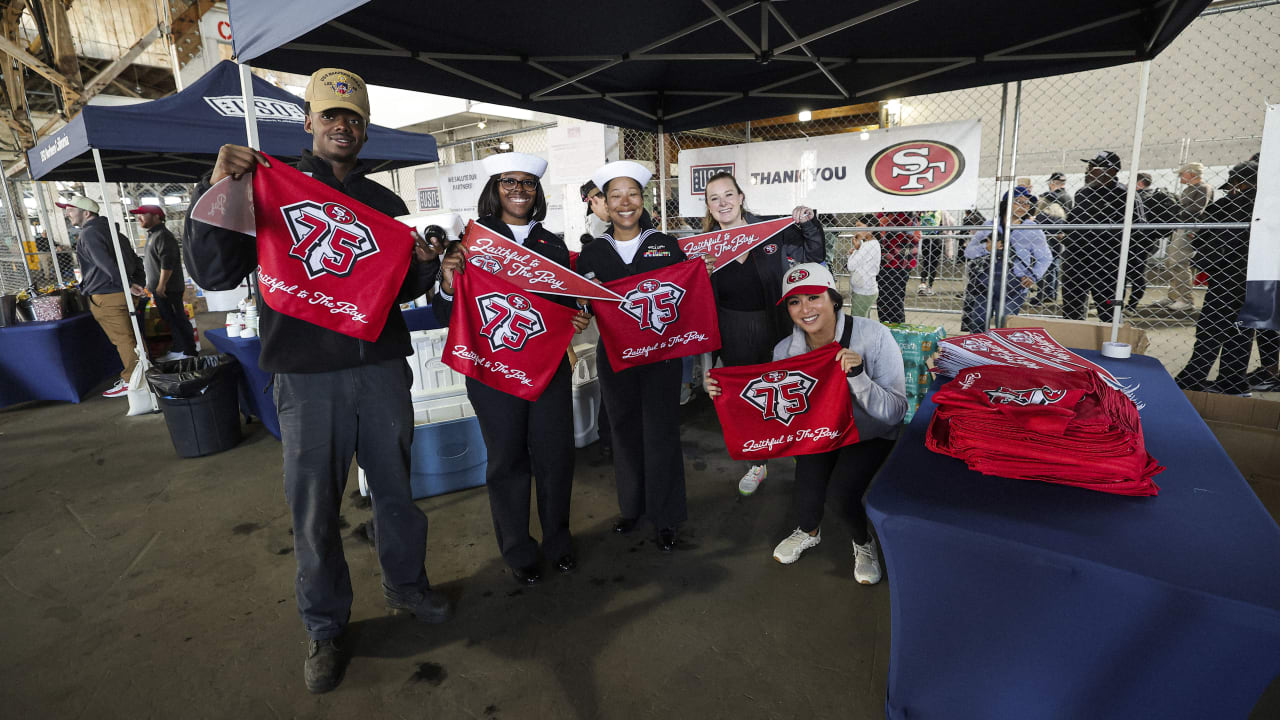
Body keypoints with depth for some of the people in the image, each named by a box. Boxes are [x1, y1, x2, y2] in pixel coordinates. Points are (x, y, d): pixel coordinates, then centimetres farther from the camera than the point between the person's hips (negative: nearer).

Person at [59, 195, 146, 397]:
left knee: (123, 340, -4)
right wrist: (138, 283, 12)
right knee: (130, 338, 13)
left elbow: (106, 264, -23)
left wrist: (128, 285, -20)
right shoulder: (110, 231, 18)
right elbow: (135, 260, 18)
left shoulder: (89, 233, -11)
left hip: (107, 297, -9)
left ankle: (131, 381, 1)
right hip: (122, 295, 9)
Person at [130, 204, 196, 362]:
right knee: (171, 320, 14)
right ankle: (178, 350, 20)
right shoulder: (152, 235, 18)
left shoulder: (162, 235, -15)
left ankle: (189, 352, 0)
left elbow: (167, 263, -23)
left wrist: (162, 285, -23)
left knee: (178, 320, -5)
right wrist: (154, 286, 24)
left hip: (168, 289, -10)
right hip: (158, 288, 10)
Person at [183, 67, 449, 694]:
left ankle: (406, 585, 37)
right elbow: (214, 274, -5)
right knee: (314, 507, 7)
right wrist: (216, 192, -17)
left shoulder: (386, 203, 13)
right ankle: (324, 627, 28)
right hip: (307, 378, -2)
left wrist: (424, 262, -5)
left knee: (396, 489, 14)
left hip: (382, 370, 3)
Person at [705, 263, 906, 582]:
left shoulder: (874, 336, -26)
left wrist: (857, 376, -44)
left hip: (869, 435, -2)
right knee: (804, 501, -16)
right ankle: (809, 531, 26)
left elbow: (895, 412, -28)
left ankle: (864, 543, 13)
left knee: (842, 490, -25)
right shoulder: (785, 351, -16)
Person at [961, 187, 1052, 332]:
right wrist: (986, 248, -15)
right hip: (984, 285, 1)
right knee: (976, 328, 6)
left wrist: (1034, 276, -4)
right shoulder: (990, 226, 8)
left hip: (1013, 289, -1)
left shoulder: (1033, 230, 6)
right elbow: (968, 251, 4)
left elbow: (1045, 257, 11)